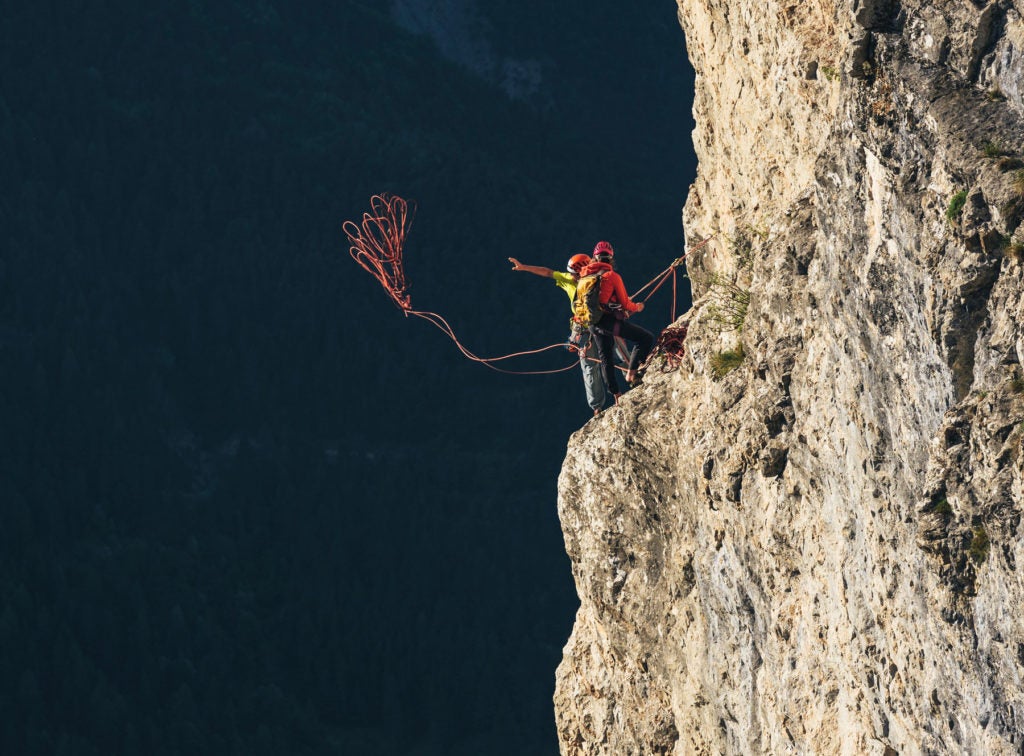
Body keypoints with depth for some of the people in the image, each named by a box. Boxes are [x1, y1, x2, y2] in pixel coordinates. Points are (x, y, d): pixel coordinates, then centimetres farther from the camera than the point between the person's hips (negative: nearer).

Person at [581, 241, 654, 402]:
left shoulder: (585, 276, 8)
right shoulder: (612, 276, -9)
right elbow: (625, 304, -6)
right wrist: (637, 307, 15)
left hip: (593, 324, 7)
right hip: (610, 320, -7)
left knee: (606, 358, 18)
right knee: (646, 338, 1)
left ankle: (616, 395, 21)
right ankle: (631, 373, -7)